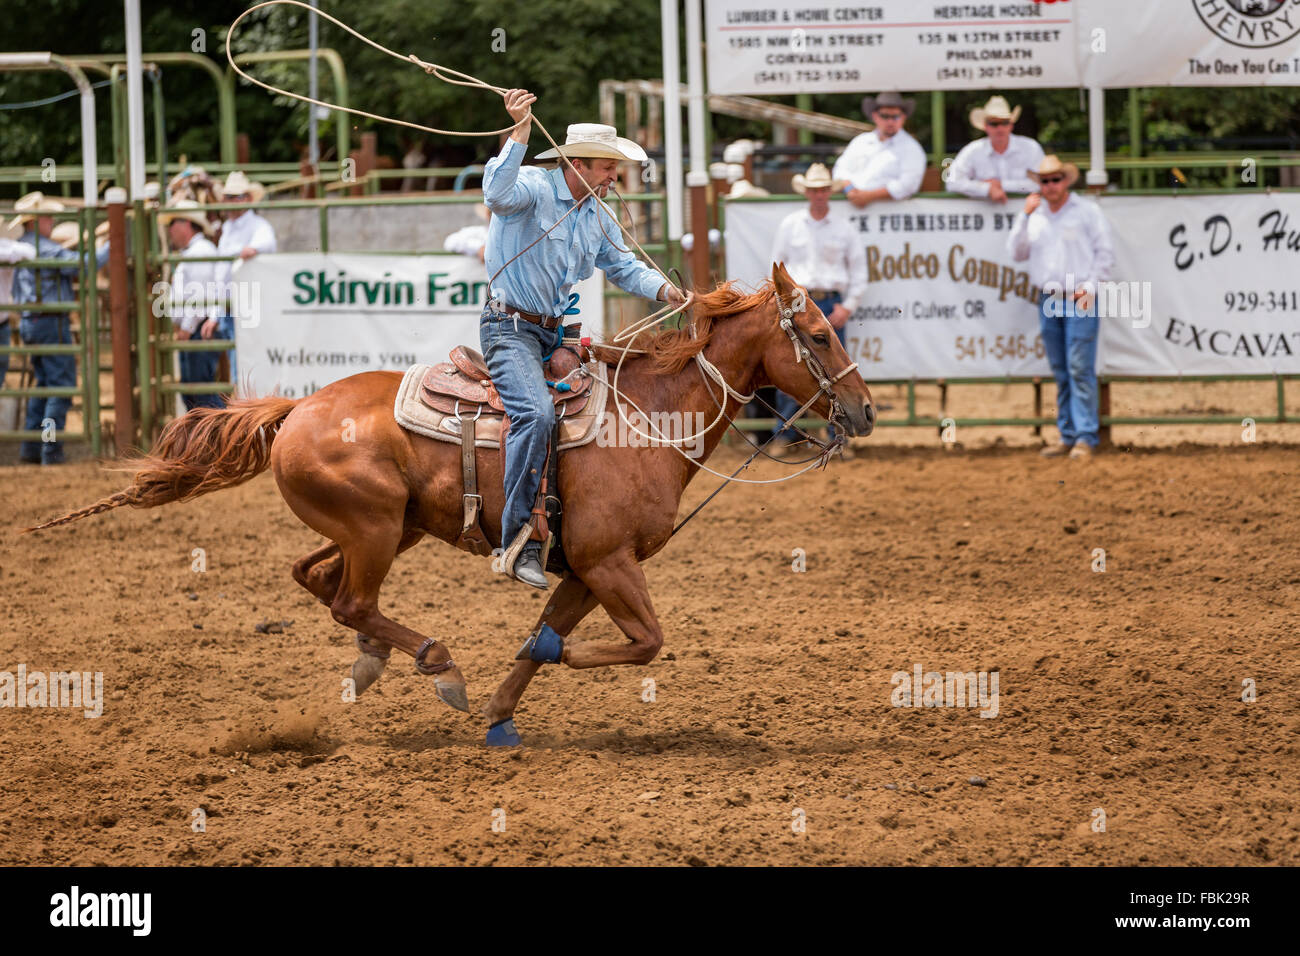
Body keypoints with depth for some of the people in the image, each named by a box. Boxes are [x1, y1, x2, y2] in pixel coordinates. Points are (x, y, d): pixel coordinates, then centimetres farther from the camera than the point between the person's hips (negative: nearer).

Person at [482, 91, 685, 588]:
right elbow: (498, 191, -35)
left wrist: (663, 290, 4)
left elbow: (622, 266, 23)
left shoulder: (598, 216, 13)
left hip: (553, 331, 9)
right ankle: (519, 538, -32)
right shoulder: (534, 188, -13)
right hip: (510, 327, -9)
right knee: (537, 413, -30)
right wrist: (520, 131, -44)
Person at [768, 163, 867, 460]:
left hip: (831, 305, 0)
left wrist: (848, 307, -1)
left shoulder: (844, 229, 7)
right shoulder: (790, 225, 8)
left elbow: (859, 271, 9)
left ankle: (839, 437, 5)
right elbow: (777, 266, 10)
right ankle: (784, 434, 5)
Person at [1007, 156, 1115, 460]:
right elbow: (1017, 252, 9)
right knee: (1060, 372, 8)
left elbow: (1105, 252, 0)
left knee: (1080, 369, -11)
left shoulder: (1087, 212, 0)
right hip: (1048, 299, 5)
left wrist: (1090, 287, -9)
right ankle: (1067, 435, 12)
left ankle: (1085, 437, -11)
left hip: (1079, 299, -5)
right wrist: (1025, 217, -1)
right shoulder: (1035, 216, 14)